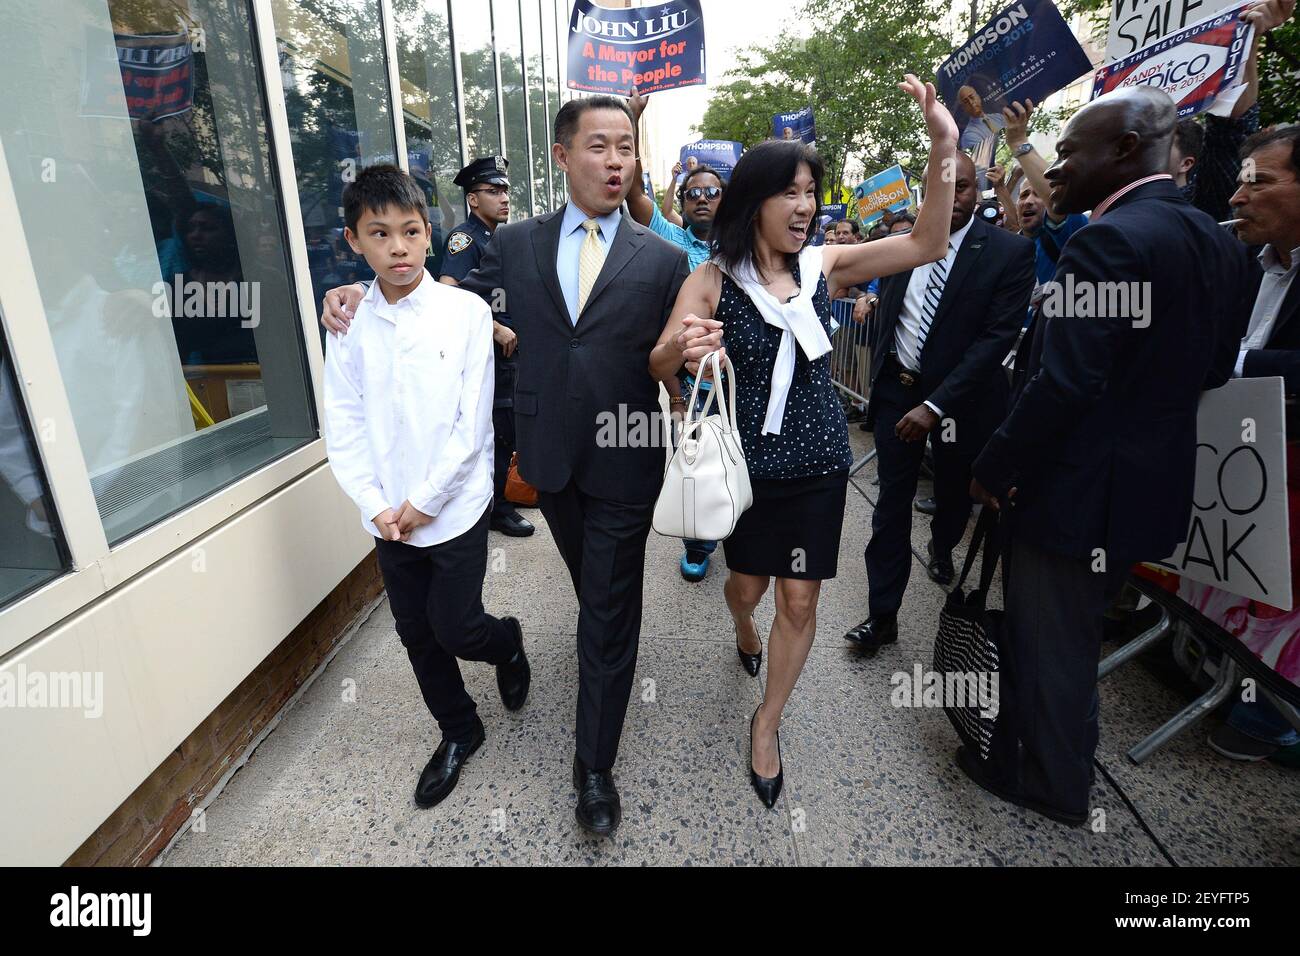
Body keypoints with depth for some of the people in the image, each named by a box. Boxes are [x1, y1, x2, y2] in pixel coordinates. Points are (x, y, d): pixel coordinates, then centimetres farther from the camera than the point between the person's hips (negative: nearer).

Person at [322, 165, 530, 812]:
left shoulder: (466, 312, -8)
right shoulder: (349, 323, 1)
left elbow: (473, 422, -11)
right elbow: (343, 426, 1)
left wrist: (422, 502, -11)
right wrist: (376, 506, -8)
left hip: (454, 508, -4)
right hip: (387, 514, 4)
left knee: (453, 627, 3)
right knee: (416, 634, 14)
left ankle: (507, 643, 38)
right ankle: (458, 731, 37)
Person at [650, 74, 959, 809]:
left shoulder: (824, 265, -1)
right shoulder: (713, 280, -8)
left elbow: (927, 245, -6)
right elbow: (660, 368, -16)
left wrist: (944, 150, -17)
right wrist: (678, 348, -39)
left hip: (817, 458, 2)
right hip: (748, 459, -2)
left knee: (801, 600, 7)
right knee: (747, 584, 16)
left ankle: (767, 724, 30)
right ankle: (744, 628, 57)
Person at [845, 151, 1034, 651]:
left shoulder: (1010, 252, -11)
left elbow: (997, 337, -18)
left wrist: (934, 405, -24)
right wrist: (879, 378, 8)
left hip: (959, 394, -2)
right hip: (897, 389, 2)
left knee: (954, 494, 19)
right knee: (892, 505, 3)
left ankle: (941, 549, 53)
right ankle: (882, 616, 11)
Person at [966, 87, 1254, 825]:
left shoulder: (1108, 241, -21)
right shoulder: (1219, 243, 7)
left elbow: (1062, 384, -26)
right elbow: (1214, 366, 12)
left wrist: (993, 470, -15)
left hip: (1079, 487, -9)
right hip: (1153, 481, 9)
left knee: (1049, 645, 10)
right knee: (1073, 631, 25)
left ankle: (1051, 785, 32)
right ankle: (1042, 752, 46)